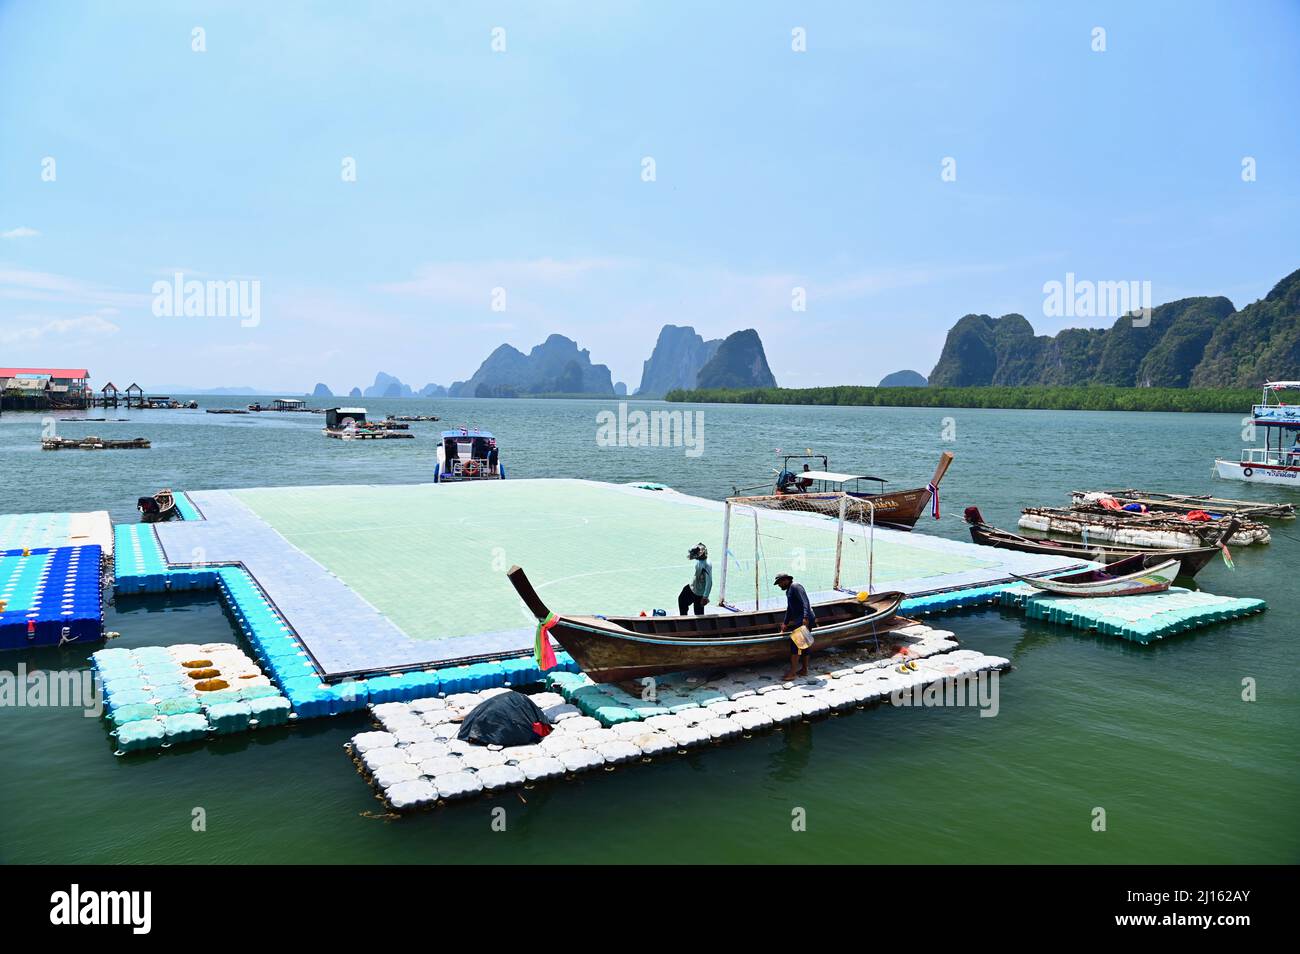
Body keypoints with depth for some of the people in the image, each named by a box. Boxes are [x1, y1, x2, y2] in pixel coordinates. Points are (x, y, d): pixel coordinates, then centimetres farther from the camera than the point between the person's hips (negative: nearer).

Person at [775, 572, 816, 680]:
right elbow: (789, 609, 34)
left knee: (795, 645, -11)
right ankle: (804, 669, 21)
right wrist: (785, 623, 40)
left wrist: (805, 617, -34)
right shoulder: (789, 591, 22)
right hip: (800, 621, 10)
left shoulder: (795, 587, -9)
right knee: (804, 646, 14)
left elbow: (805, 602, -23)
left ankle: (792, 673, -11)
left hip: (805, 620, -10)